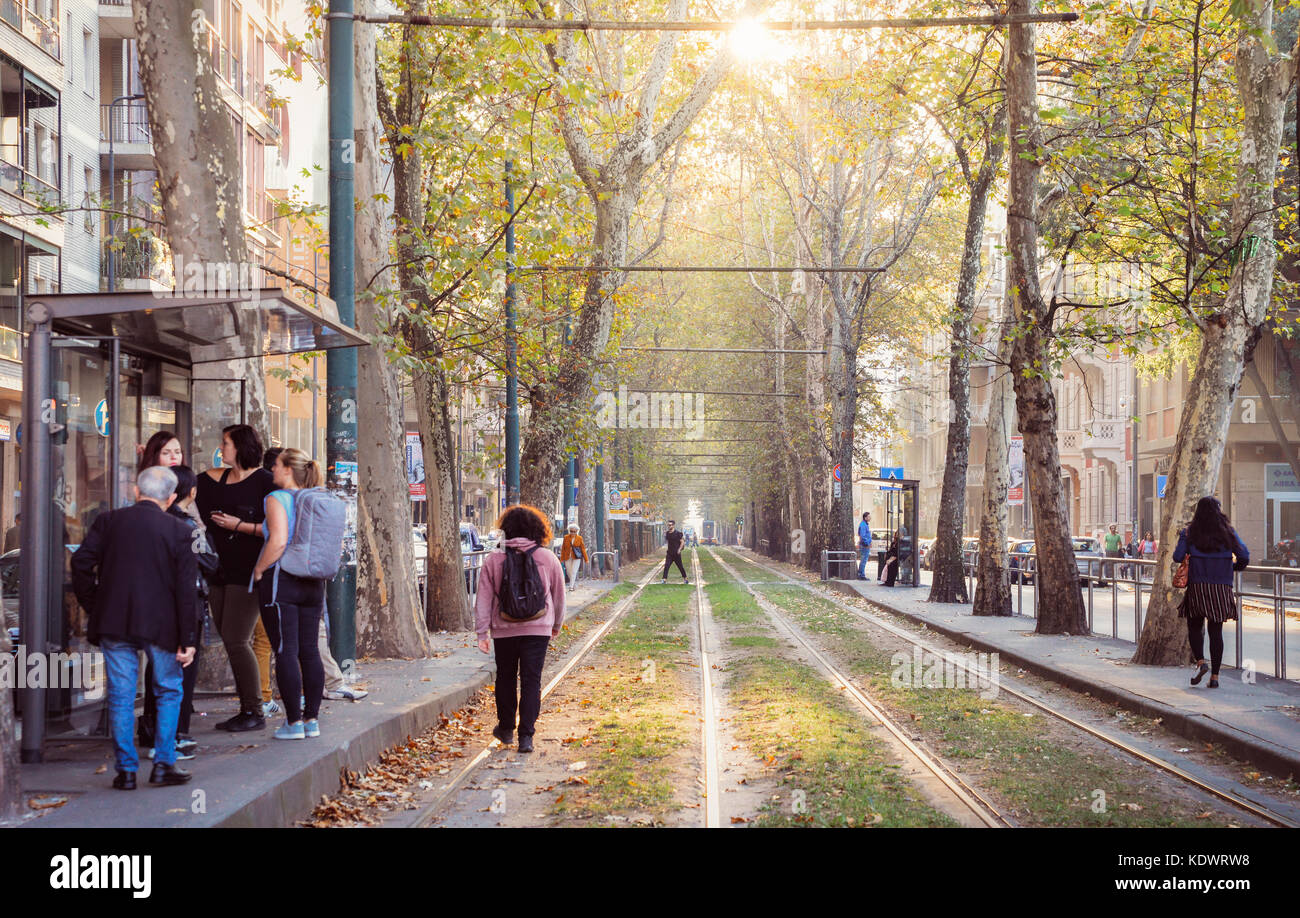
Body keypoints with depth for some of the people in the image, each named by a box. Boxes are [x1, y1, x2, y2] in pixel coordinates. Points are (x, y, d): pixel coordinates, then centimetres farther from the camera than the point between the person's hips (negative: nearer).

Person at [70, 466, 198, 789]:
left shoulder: (109, 521, 3)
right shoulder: (178, 530, -2)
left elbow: (81, 562, -5)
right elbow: (186, 586, -5)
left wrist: (91, 605, 7)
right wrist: (188, 638, -3)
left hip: (113, 621, 1)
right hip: (161, 624, -1)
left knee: (121, 696, 7)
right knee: (169, 691, 14)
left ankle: (126, 770, 8)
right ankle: (163, 764, 9)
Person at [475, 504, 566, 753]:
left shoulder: (494, 560, -3)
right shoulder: (547, 558, -1)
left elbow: (484, 599, -2)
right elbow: (559, 596, 8)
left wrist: (482, 632, 3)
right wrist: (556, 625, 22)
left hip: (504, 629, 1)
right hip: (538, 628, 0)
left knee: (505, 677, 17)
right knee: (531, 681, 1)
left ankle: (506, 728, 29)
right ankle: (526, 736, -5)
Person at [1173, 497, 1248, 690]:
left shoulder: (1189, 532, -1)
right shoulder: (1228, 533, 2)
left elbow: (1178, 557, -5)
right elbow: (1244, 557, 0)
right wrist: (1234, 567, 21)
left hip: (1197, 587, -1)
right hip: (1221, 587, 1)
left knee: (1194, 627, 12)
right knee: (1216, 631, 6)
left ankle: (1201, 662, -11)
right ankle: (1215, 676, 4)